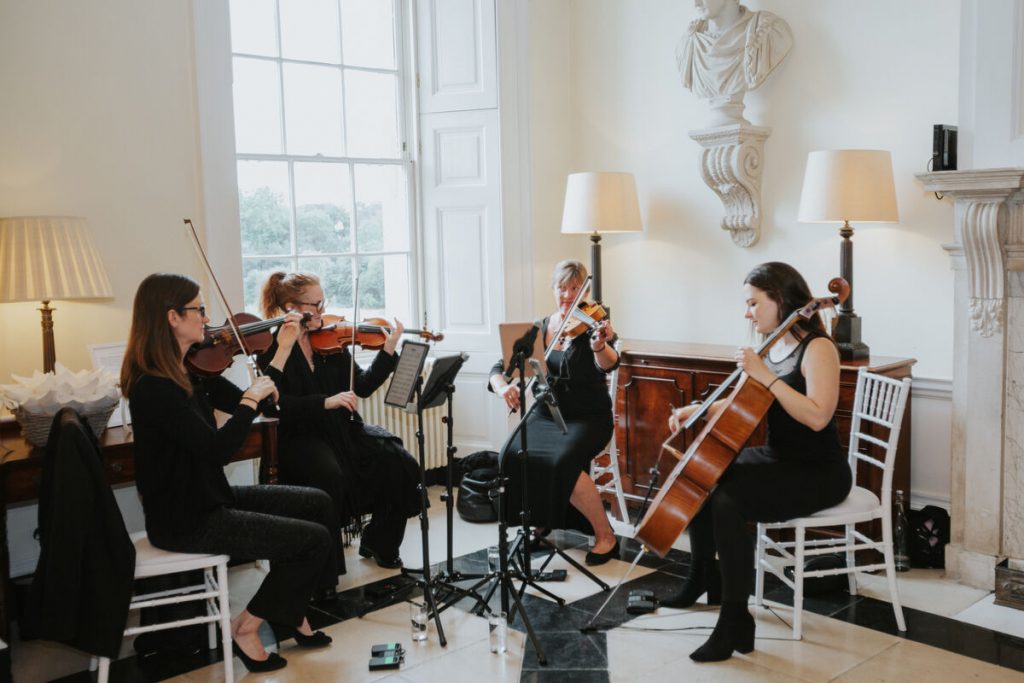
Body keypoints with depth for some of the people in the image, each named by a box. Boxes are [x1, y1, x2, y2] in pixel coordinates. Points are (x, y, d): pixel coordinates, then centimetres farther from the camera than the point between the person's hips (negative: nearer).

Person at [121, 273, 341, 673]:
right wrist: (251, 399, -19)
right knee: (315, 539, -9)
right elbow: (217, 448, -31)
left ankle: (290, 612, 20)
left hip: (210, 498, 10)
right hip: (185, 521, -9)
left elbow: (241, 404, 9)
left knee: (318, 504, 11)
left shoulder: (191, 369, 4)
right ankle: (246, 629, 7)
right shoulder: (153, 388, -24)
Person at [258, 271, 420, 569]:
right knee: (330, 476, -35)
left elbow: (362, 387, 3)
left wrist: (388, 349, -7)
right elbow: (277, 404, -17)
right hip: (299, 436, -5)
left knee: (400, 464, -16)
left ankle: (379, 544, 5)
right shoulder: (273, 348, -6)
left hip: (342, 428, 5)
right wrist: (325, 402, -27)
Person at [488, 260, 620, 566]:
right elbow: (499, 368, 0)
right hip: (547, 414, 4)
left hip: (588, 417, -4)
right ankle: (540, 521, 5)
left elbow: (608, 364, -28)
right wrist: (502, 386, -24)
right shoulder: (538, 330, 4)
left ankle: (605, 536, -12)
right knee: (513, 456, -25)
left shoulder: (592, 324, -7)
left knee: (562, 460, -34)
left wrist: (600, 345, -51)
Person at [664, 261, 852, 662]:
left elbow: (818, 416, -30)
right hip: (775, 459, 9)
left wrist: (767, 376, -30)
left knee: (726, 502, -28)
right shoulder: (771, 346, 8)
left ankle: (735, 622, -18)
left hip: (817, 473, -9)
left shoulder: (817, 348, -17)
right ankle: (704, 577, 25)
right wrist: (697, 410, 3)